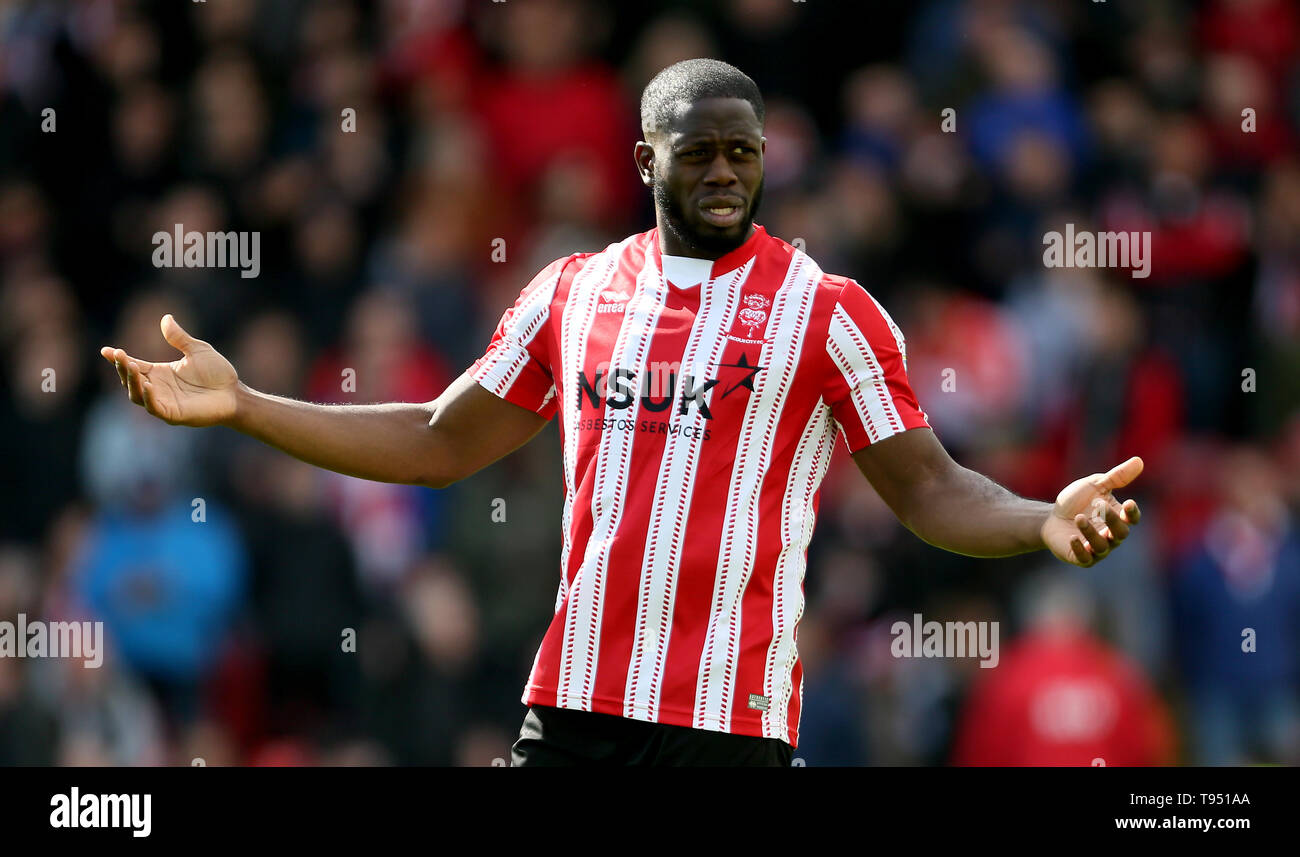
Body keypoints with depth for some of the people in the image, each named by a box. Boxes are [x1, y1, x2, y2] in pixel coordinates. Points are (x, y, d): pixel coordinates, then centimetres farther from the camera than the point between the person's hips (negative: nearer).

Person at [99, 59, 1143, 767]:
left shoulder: (828, 311, -1)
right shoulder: (572, 292, 12)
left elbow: (928, 490, 0)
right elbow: (441, 444, 20)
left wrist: (1046, 523, -21)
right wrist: (241, 407, 15)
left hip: (732, 721, -4)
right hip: (573, 708, 4)